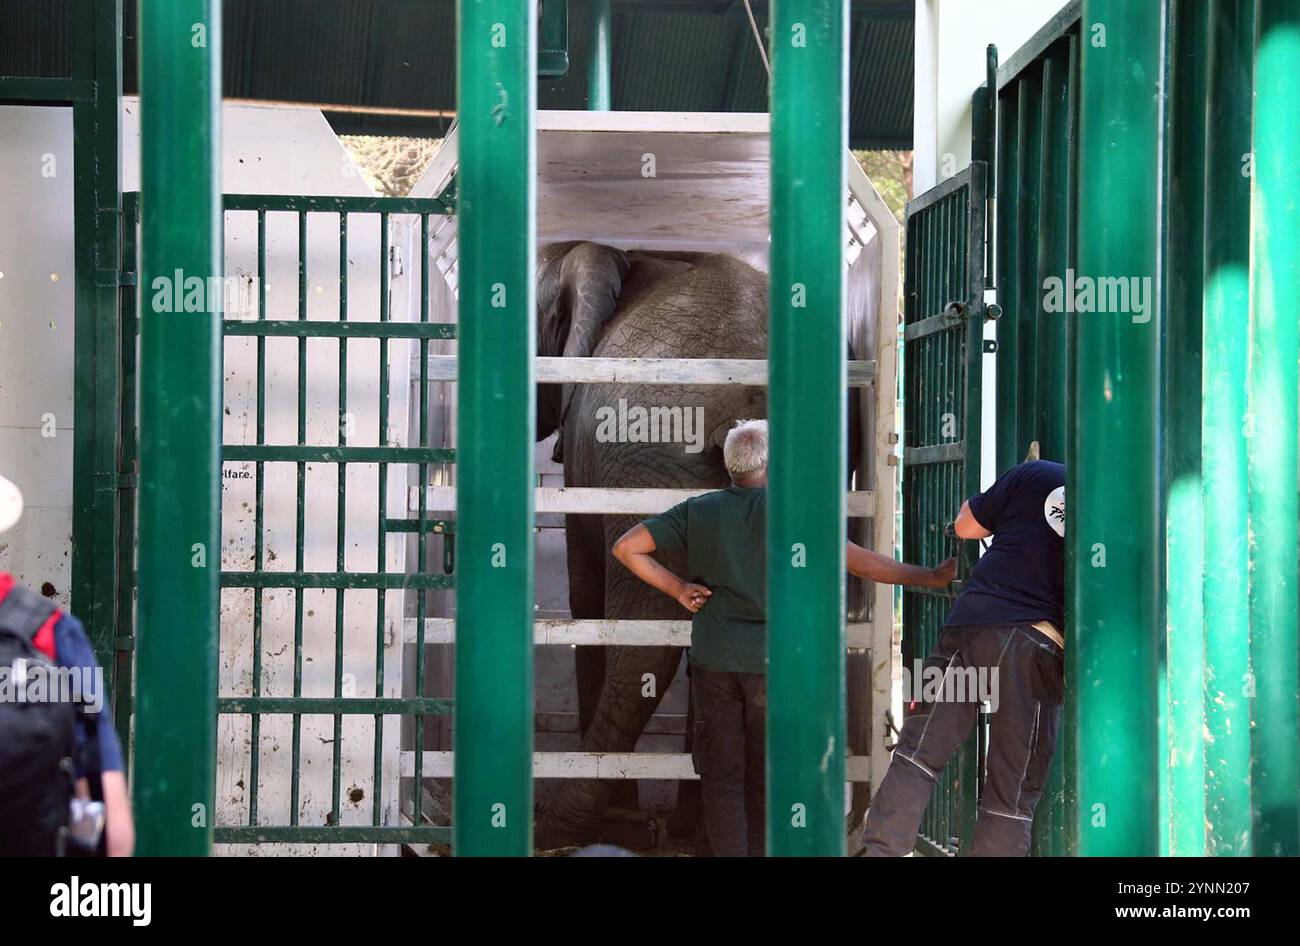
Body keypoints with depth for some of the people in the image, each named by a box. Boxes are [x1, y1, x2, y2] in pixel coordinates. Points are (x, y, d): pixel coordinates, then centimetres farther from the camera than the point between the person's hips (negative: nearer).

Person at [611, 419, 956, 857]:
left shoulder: (698, 511, 2)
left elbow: (626, 548, 1)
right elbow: (859, 561, -9)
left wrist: (676, 588, 4)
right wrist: (929, 577, -1)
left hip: (713, 660, 2)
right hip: (772, 661, -1)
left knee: (721, 774, 6)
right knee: (764, 776, 12)